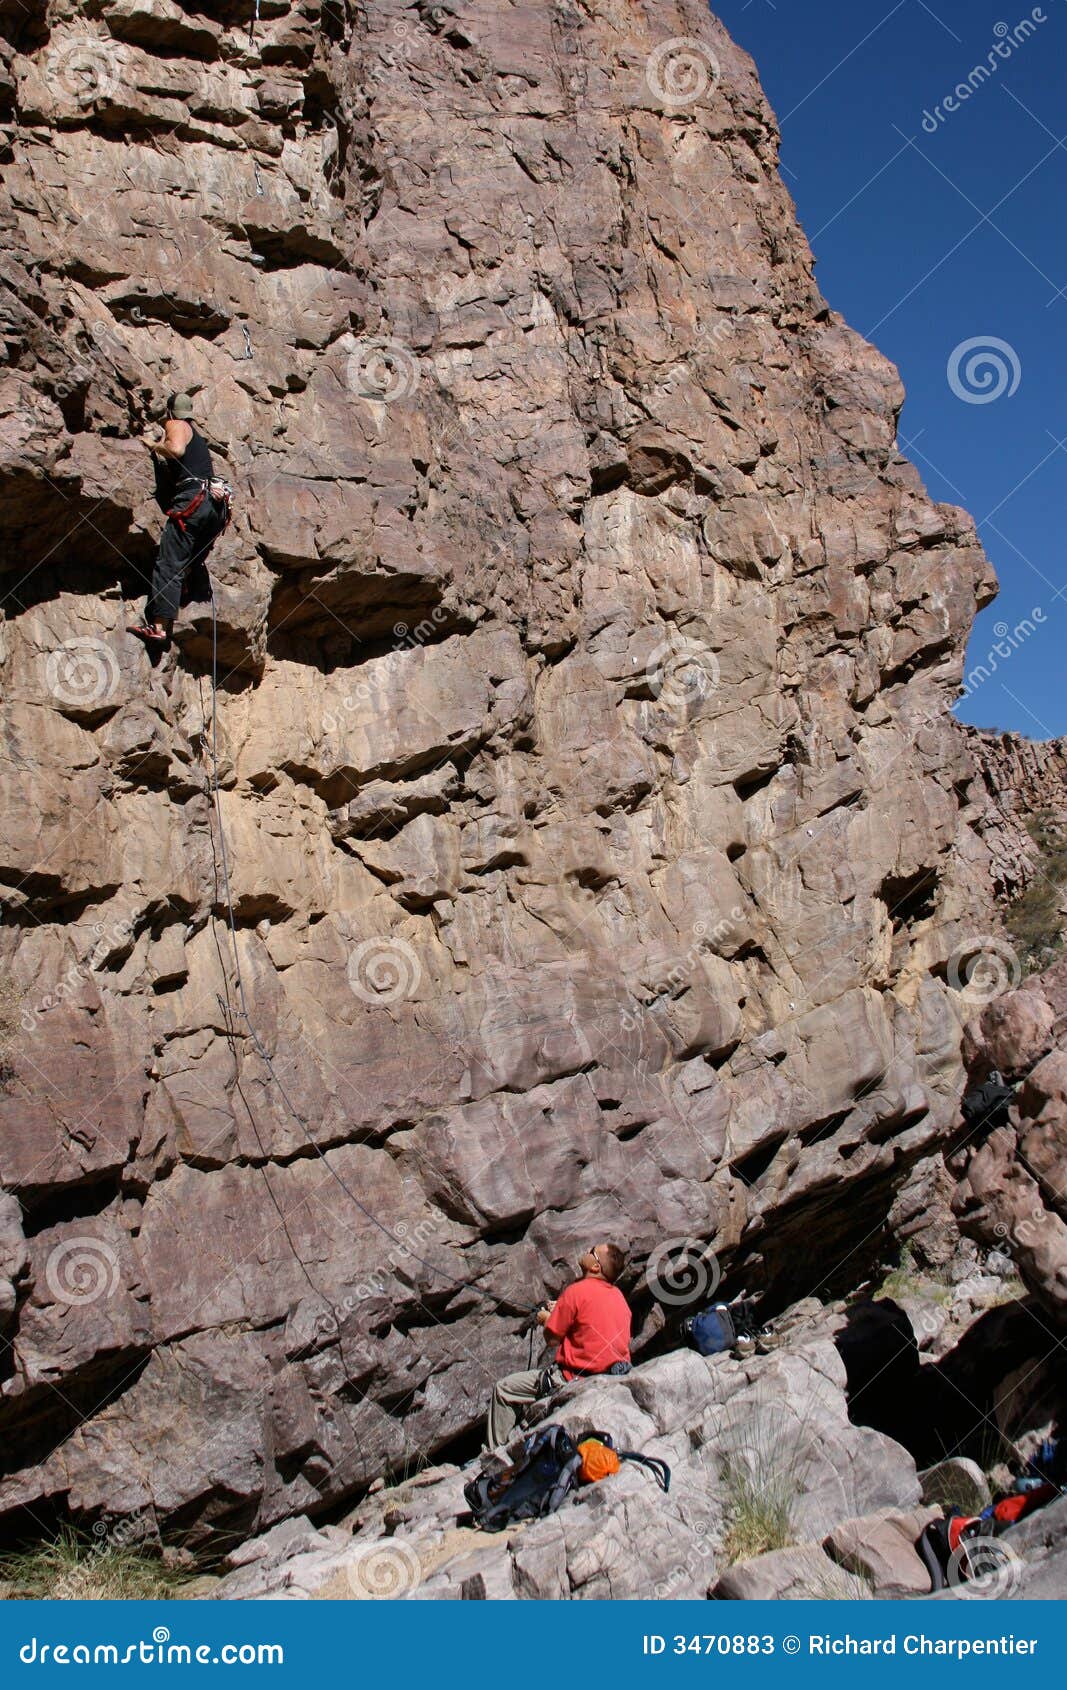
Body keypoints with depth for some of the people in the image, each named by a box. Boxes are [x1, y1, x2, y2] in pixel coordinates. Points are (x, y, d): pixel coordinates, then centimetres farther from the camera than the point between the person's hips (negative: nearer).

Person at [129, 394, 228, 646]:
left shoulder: (175, 425, 7)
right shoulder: (198, 437, 33)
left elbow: (176, 449, -13)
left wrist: (153, 445, 5)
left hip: (193, 499, -8)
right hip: (217, 504, 8)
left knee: (168, 565, -13)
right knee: (191, 565, 19)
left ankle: (158, 627, -22)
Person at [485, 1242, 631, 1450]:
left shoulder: (577, 1291, -17)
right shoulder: (618, 1295, 5)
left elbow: (552, 1338, -11)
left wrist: (547, 1319, 10)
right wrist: (560, 1311, 16)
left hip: (579, 1377, -8)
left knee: (503, 1389, 6)